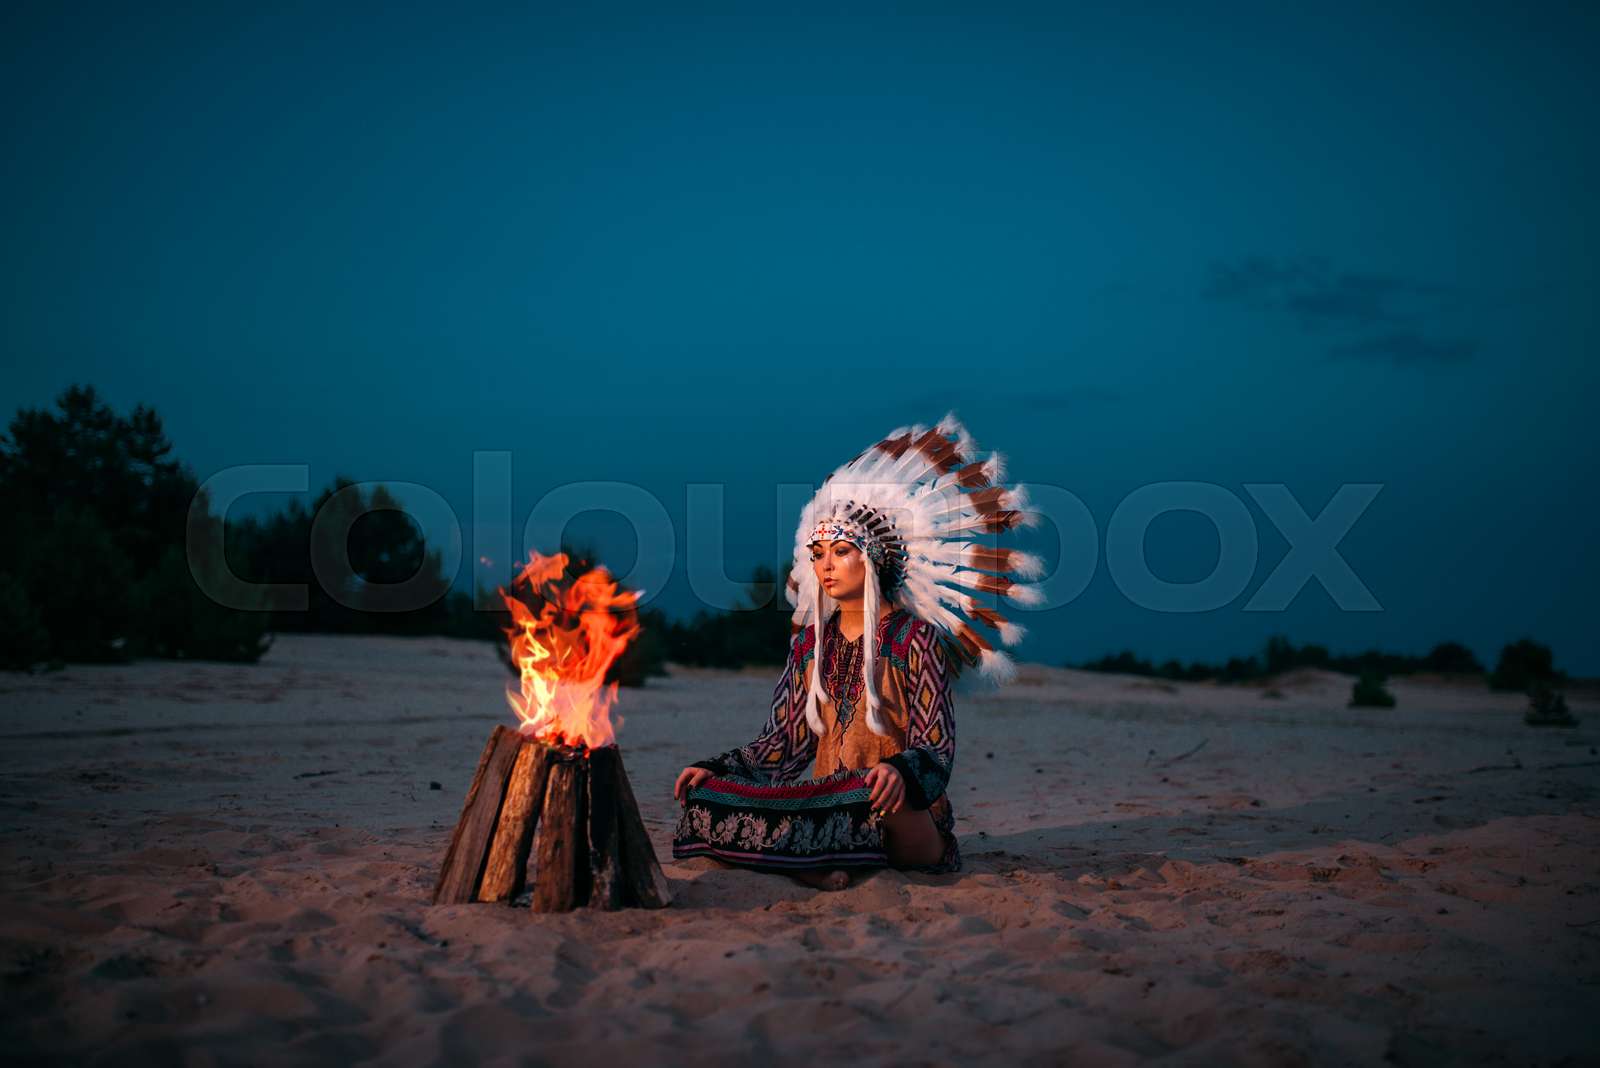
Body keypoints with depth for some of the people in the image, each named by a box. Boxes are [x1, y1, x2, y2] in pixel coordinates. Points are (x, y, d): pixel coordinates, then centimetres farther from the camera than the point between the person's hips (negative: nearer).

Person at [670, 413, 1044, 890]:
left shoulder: (915, 639, -4)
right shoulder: (810, 642, 13)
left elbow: (937, 749, -10)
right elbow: (783, 744, 14)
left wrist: (899, 770, -34)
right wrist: (716, 769, -1)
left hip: (905, 812, -5)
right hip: (824, 801, 5)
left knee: (883, 791, -43)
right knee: (707, 804, -21)